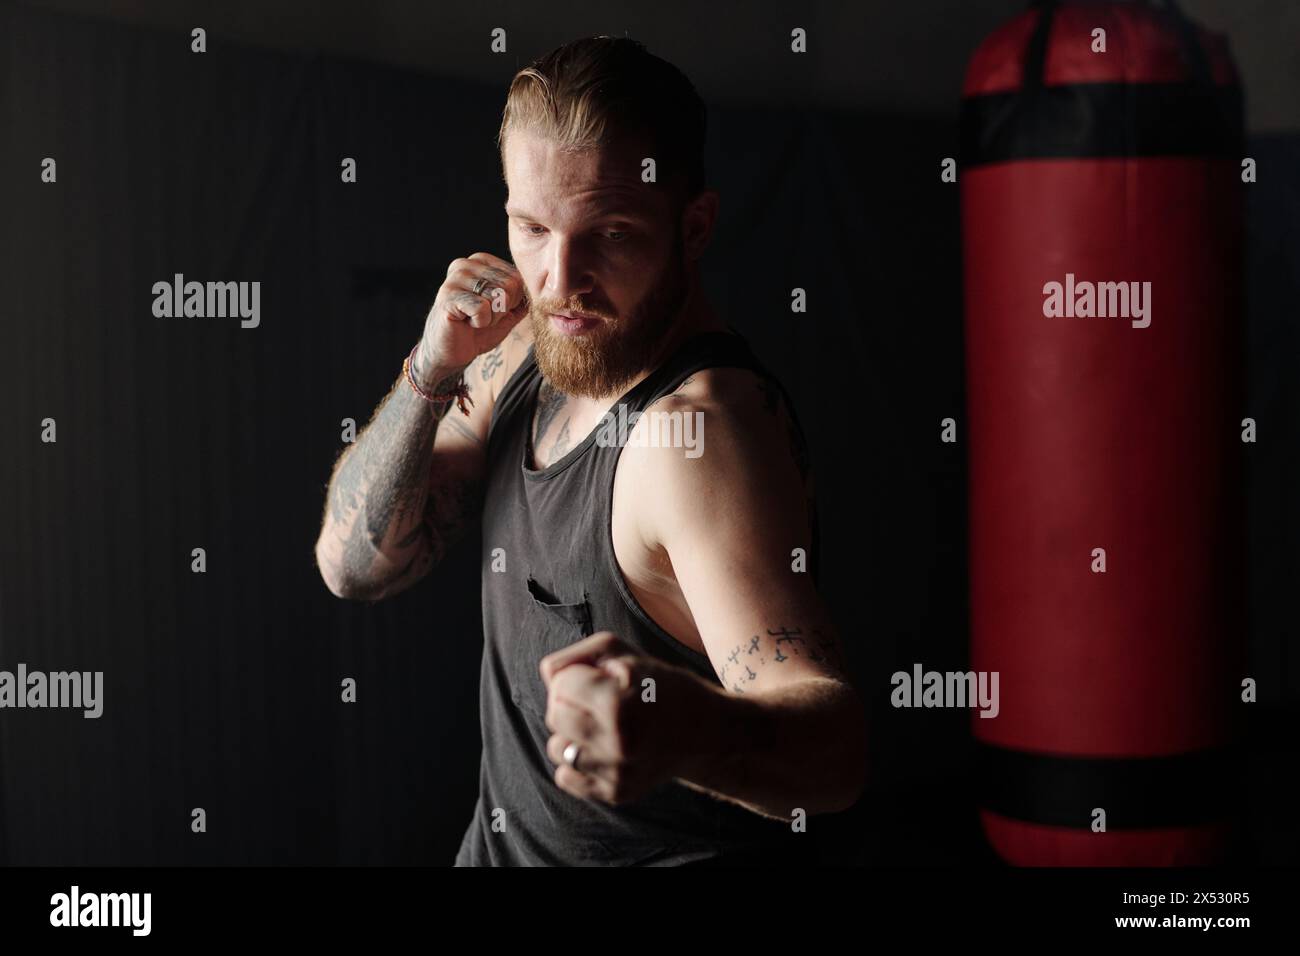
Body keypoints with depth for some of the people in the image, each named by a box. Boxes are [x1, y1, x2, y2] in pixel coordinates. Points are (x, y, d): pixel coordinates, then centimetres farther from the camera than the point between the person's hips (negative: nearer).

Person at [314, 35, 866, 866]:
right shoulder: (527, 350, -4)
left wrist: (691, 730, -59)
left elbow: (834, 744, -38)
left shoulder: (700, 426, -28)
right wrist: (433, 370, -16)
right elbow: (356, 565, -2)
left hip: (673, 847, -7)